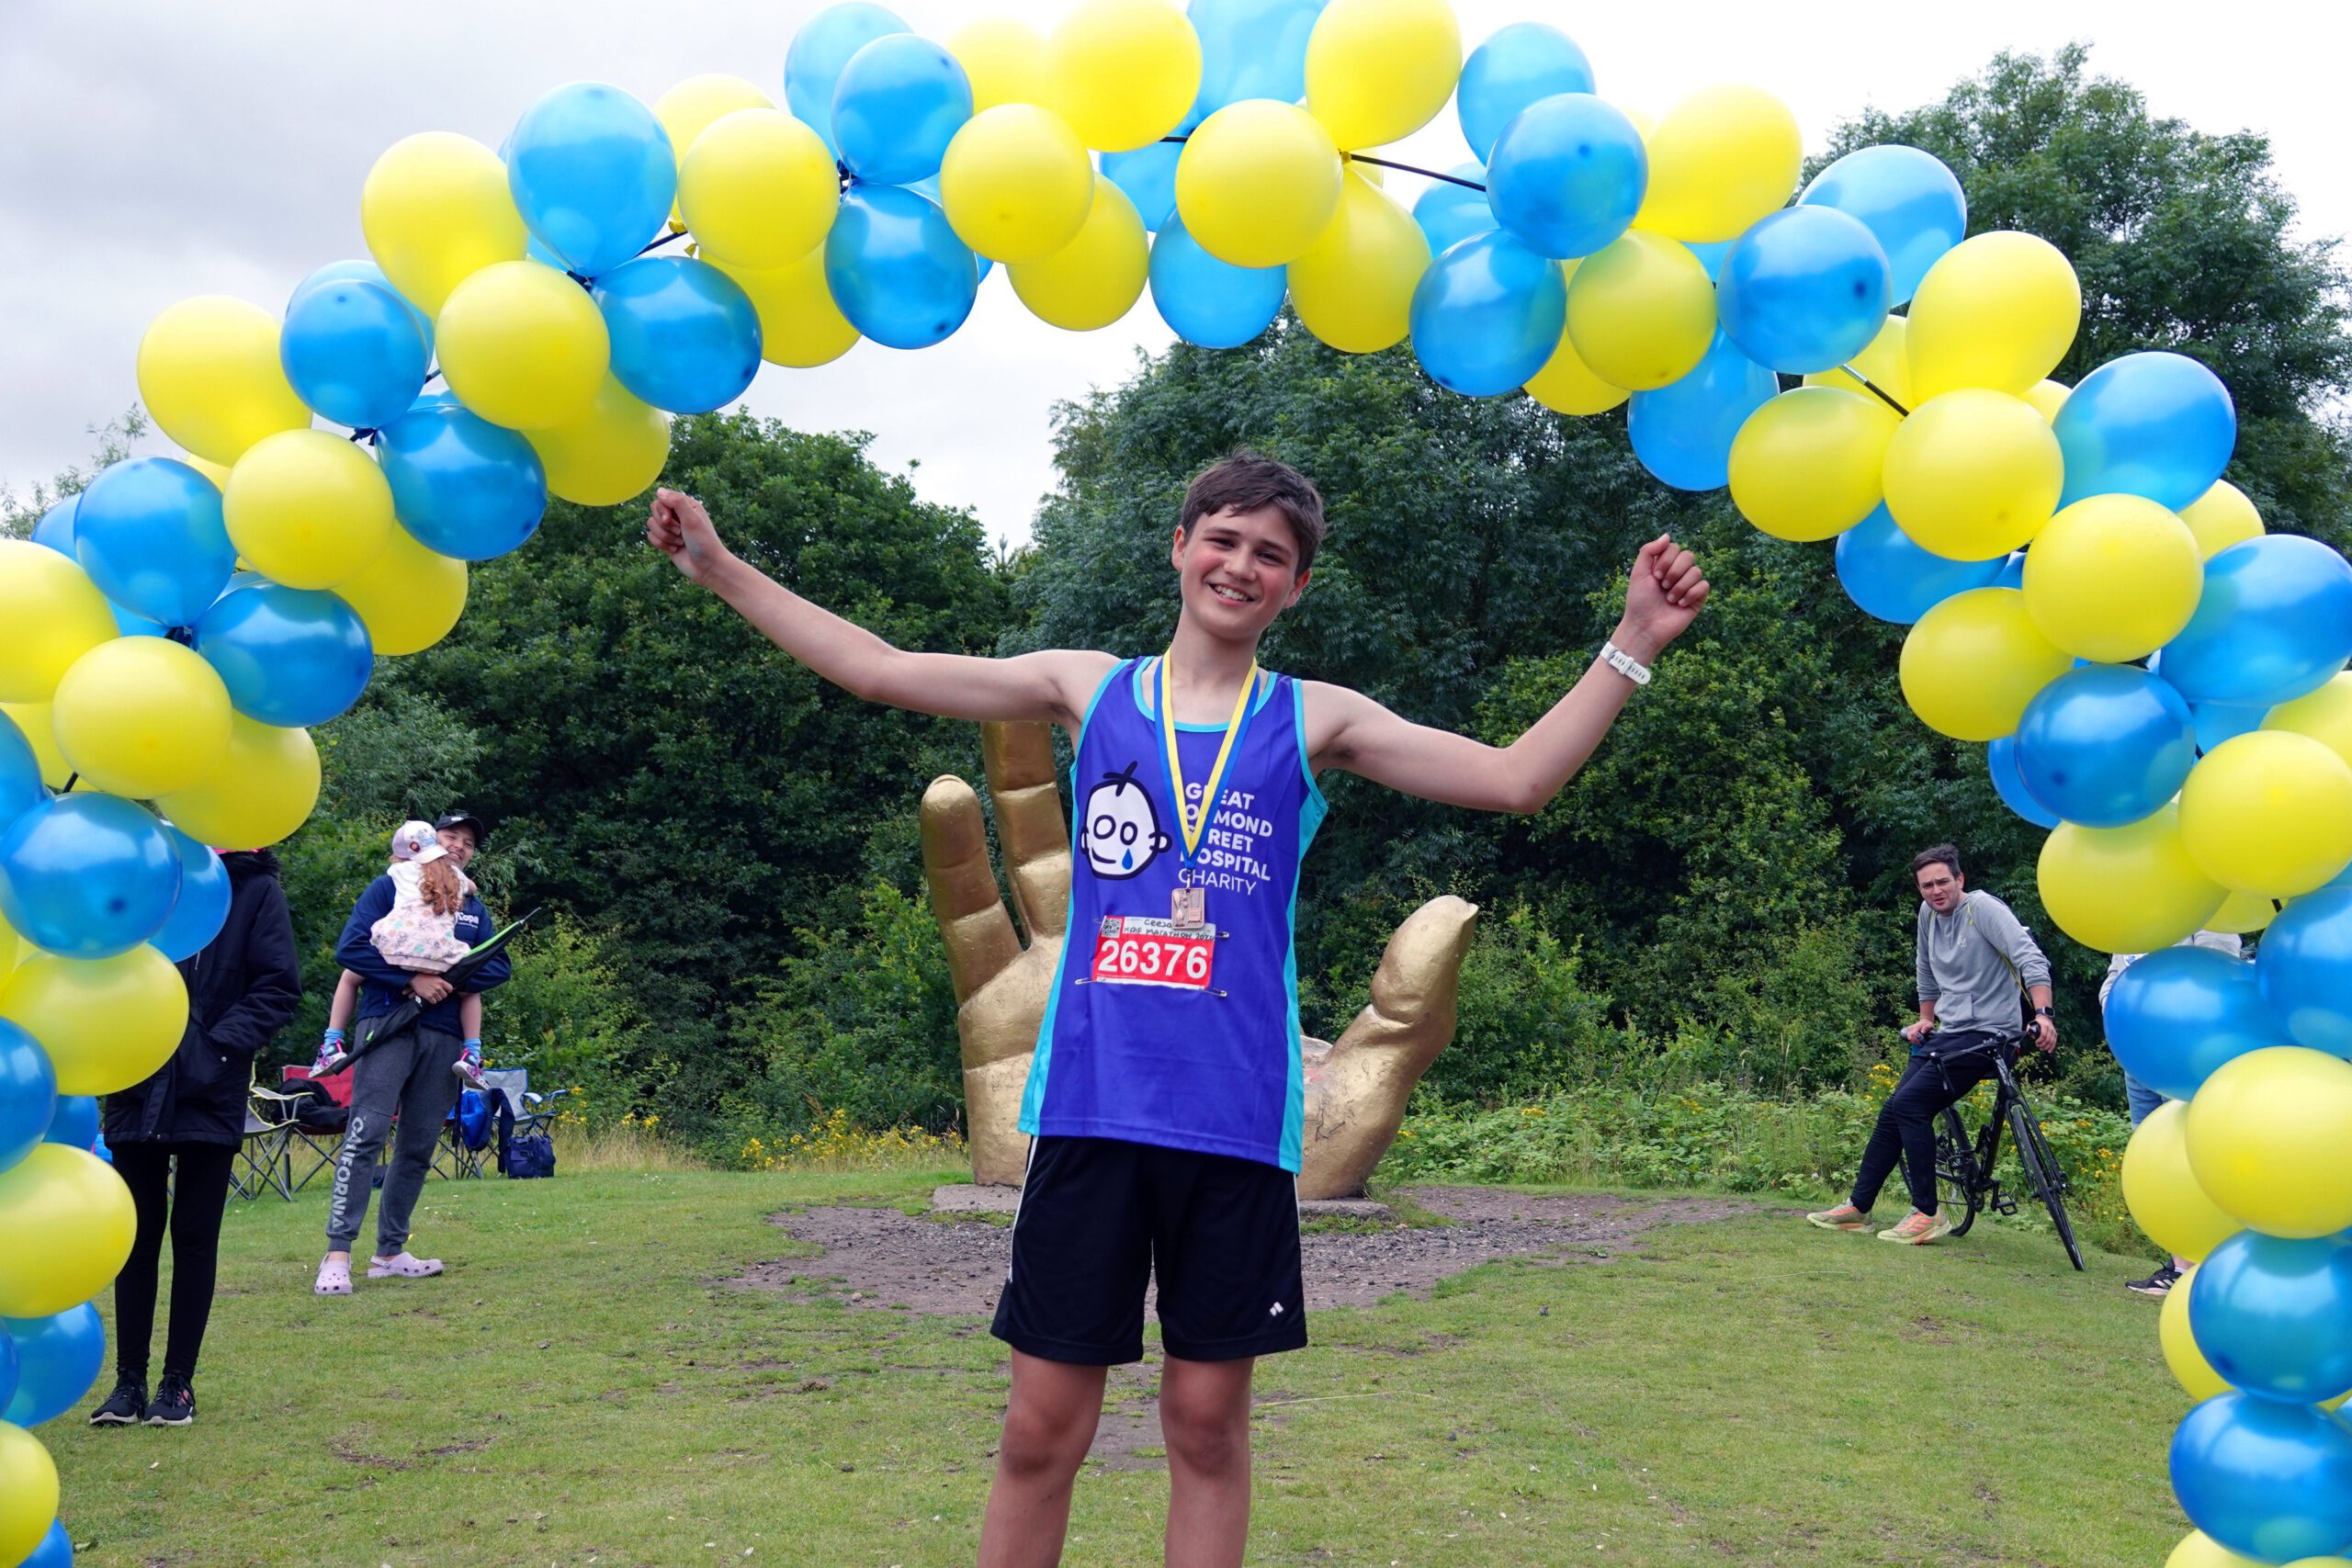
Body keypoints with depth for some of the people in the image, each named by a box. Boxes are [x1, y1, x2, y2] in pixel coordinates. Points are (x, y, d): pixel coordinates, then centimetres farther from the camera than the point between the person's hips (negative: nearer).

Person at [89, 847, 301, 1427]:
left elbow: (279, 987, -4)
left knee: (194, 1239, 6)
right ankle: (129, 1380, 19)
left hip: (210, 1094, -2)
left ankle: (178, 1381, 17)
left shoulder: (256, 890, -3)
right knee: (136, 1236, 9)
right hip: (137, 1090, 2)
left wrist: (219, 1045, -14)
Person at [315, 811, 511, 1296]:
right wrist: (412, 980, -14)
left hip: (443, 1034, 5)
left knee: (418, 1147, 7)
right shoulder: (390, 887, 4)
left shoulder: (473, 907, 18)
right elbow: (351, 947, -7)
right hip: (388, 1023, -5)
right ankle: (337, 1254, -16)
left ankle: (390, 1252, 15)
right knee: (365, 1134, -15)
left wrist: (451, 980, -8)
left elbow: (500, 966, 10)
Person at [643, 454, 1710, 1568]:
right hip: (1089, 1105, 1)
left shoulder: (1313, 720, 7)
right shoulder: (1088, 688, 9)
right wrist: (721, 569, 10)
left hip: (1235, 1119, 0)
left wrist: (1633, 643, -5)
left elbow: (1516, 778, 2)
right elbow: (879, 671, 11)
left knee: (1208, 1421, 9)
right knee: (1042, 1426, 5)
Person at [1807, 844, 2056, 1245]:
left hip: (1986, 1035, -8)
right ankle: (1857, 1208, 16)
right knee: (1893, 1111, 7)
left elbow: (2030, 958, -24)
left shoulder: (1983, 907, -14)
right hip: (1948, 1033, 8)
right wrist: (1925, 1019, 26)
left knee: (1909, 1104, -20)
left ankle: (1928, 1214, -12)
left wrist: (2043, 1014, -35)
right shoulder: (1929, 913, 9)